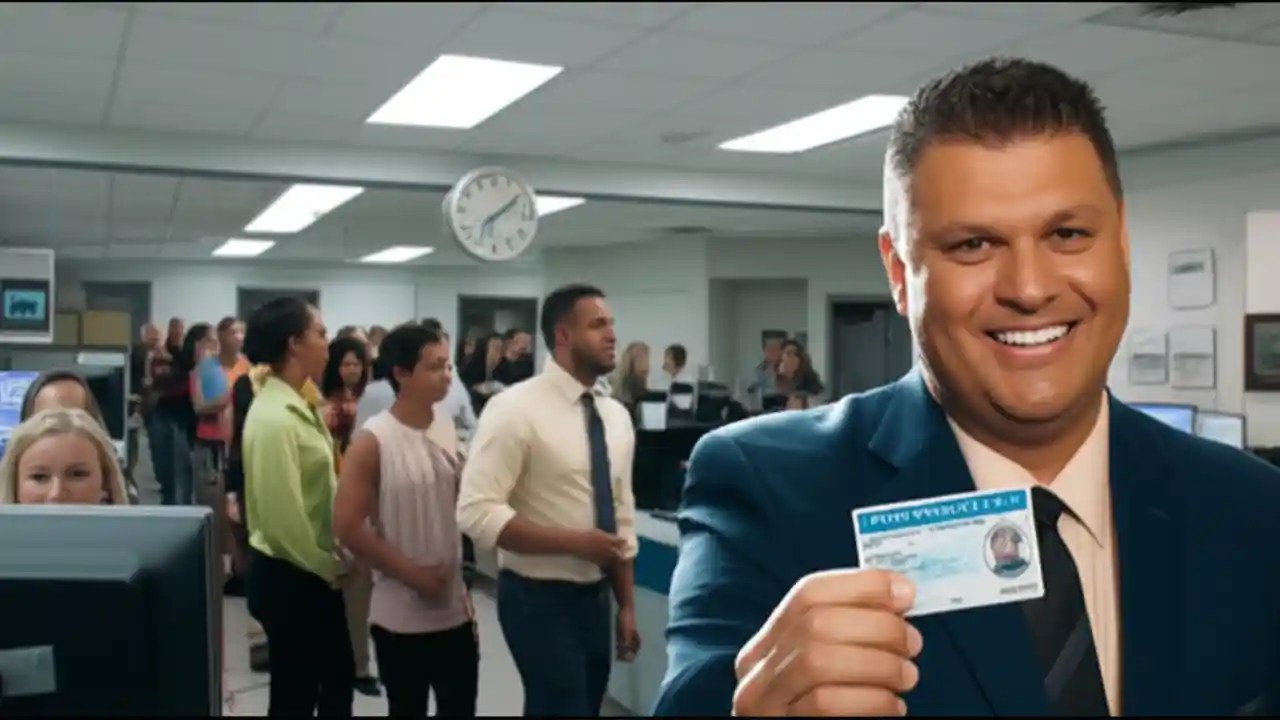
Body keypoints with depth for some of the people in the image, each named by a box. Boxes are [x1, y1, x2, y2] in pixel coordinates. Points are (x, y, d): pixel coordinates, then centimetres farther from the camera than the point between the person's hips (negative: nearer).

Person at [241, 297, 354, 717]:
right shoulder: (274, 418, -23)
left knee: (338, 680, 21)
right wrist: (325, 567, -13)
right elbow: (284, 517, -26)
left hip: (313, 573, 9)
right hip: (290, 576, -9)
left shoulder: (298, 407, 7)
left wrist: (331, 562, 7)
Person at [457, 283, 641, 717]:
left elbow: (622, 518, 12)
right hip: (540, 598, -7)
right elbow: (478, 513, -22)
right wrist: (575, 542, -24)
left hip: (595, 596, 7)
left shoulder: (616, 416, 7)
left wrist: (626, 606, 10)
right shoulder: (516, 409, -14)